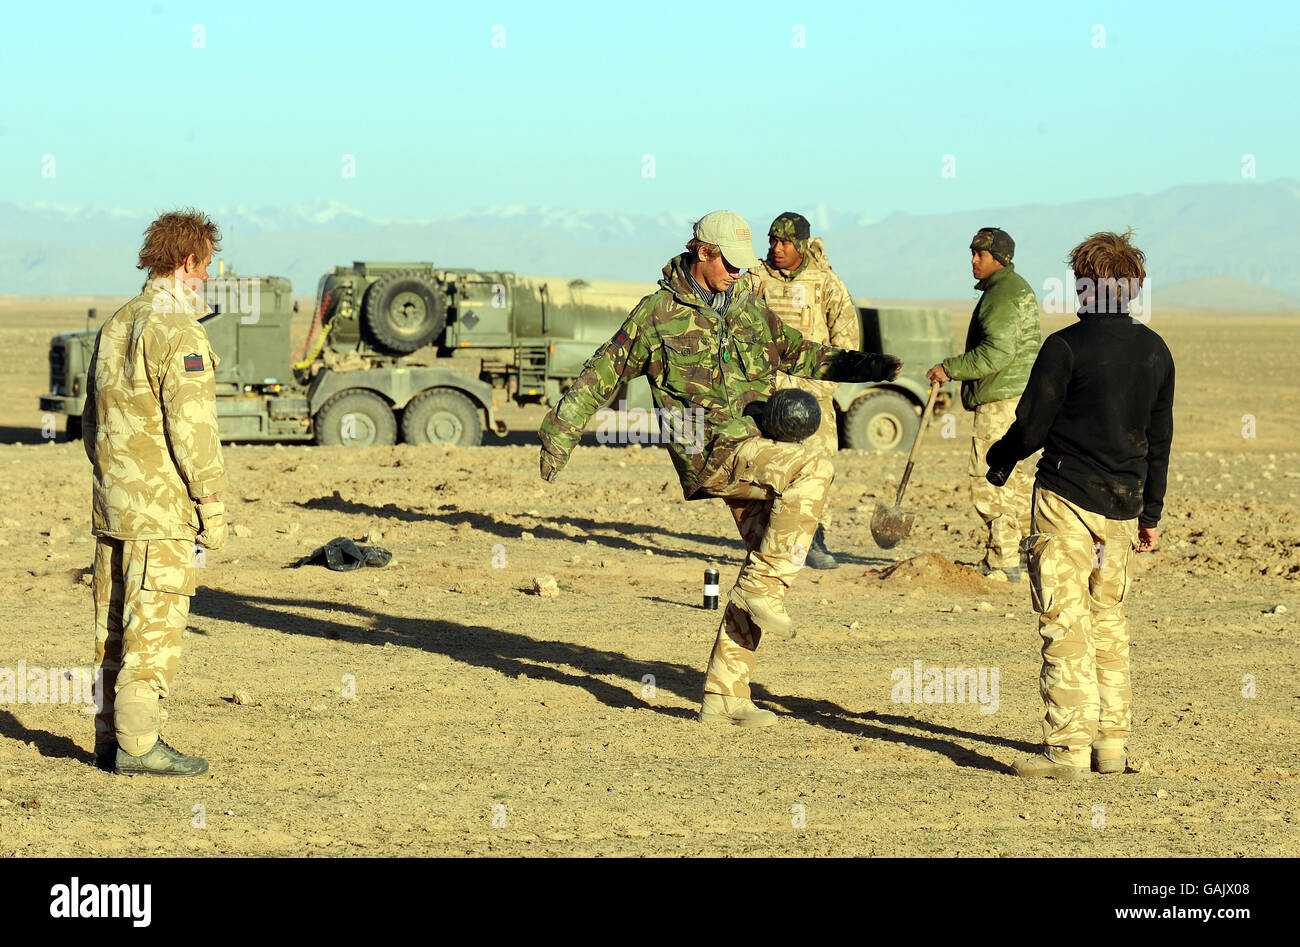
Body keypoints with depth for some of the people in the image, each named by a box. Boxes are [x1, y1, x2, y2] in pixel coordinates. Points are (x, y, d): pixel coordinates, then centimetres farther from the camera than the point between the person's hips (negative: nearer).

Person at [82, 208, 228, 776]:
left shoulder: (115, 327, 13)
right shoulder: (178, 334, -15)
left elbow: (92, 421, 18)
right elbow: (191, 426, -18)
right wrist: (212, 504, -13)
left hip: (111, 506, 9)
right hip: (162, 510, -9)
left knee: (114, 625, 12)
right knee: (153, 628, -5)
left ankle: (110, 738, 16)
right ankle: (137, 745, -5)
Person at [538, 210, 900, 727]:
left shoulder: (749, 309, 14)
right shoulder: (658, 314, -1)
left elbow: (802, 354, 23)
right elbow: (602, 374, 5)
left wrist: (866, 366, 10)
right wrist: (560, 434, 4)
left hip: (755, 448, 7)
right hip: (711, 451, -7)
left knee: (768, 561, 3)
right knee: (813, 468, -29)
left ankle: (723, 694, 9)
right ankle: (764, 587, -23)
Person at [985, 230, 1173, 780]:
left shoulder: (1066, 347, -11)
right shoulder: (1156, 352, 7)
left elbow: (1030, 428, -9)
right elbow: (1160, 439, 13)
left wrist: (997, 462, 12)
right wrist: (1151, 513, 21)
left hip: (1067, 500, -6)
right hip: (1122, 505, 6)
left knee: (1065, 623, -5)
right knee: (1108, 620, 15)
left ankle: (1068, 748, -7)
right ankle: (1112, 741, 15)